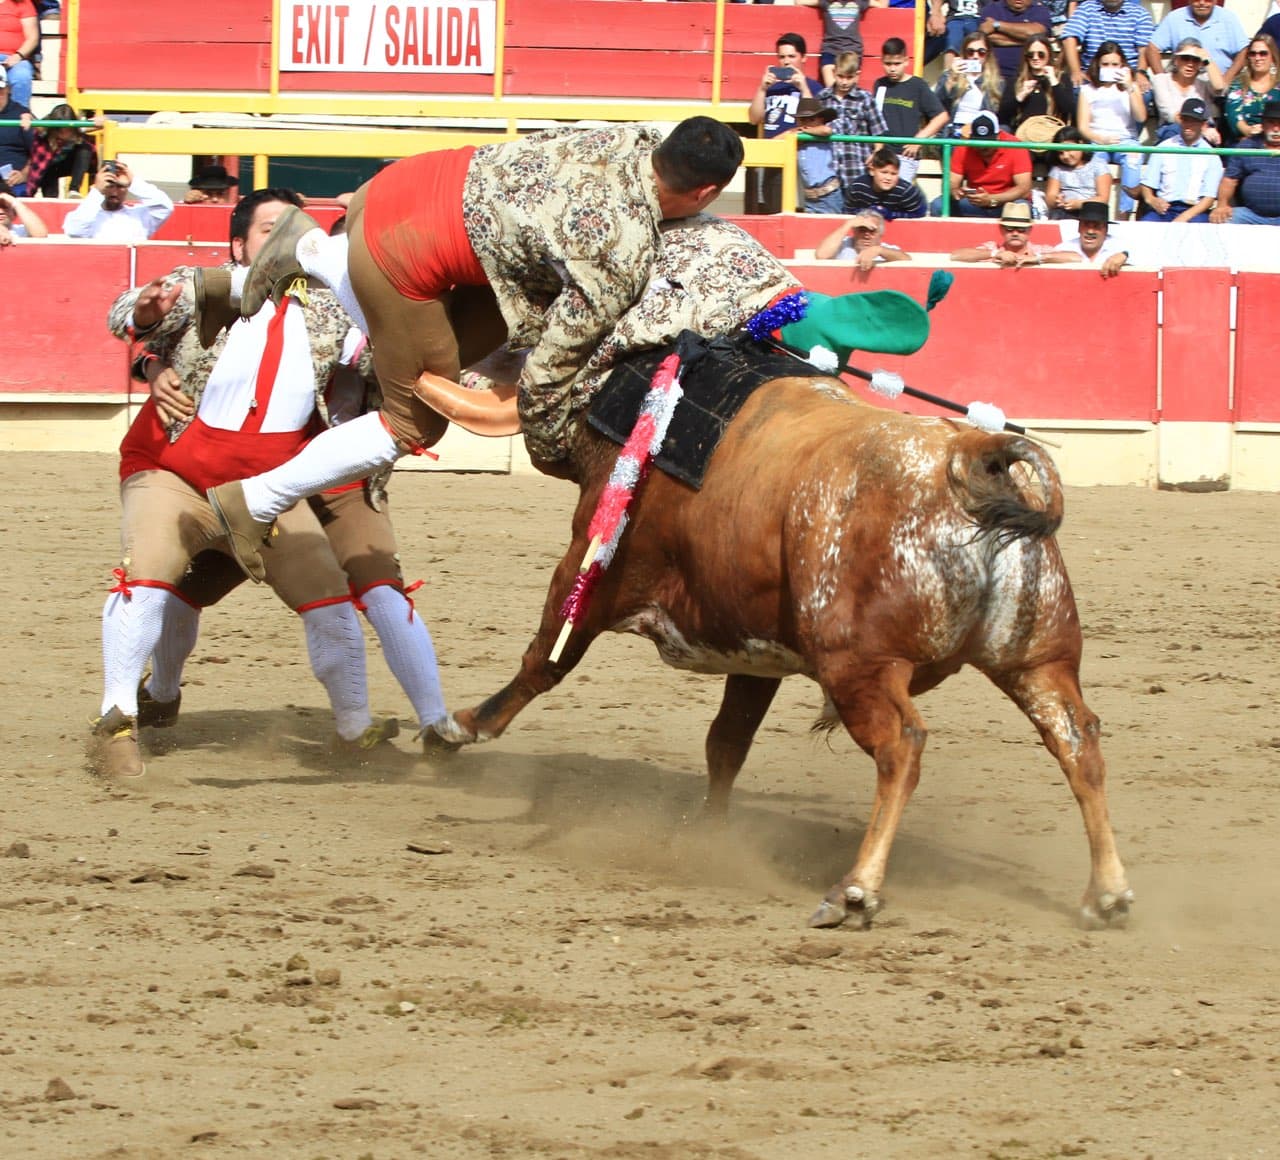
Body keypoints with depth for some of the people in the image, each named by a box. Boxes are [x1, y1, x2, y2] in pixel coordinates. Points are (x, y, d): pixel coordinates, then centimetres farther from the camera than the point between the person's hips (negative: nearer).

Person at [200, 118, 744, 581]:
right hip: (404, 254, -8)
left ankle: (311, 249, 27)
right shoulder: (625, 260, -24)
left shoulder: (636, 140, -3)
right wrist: (553, 453, 1)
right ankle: (255, 503, 15)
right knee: (416, 424, 9)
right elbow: (545, 371, -18)